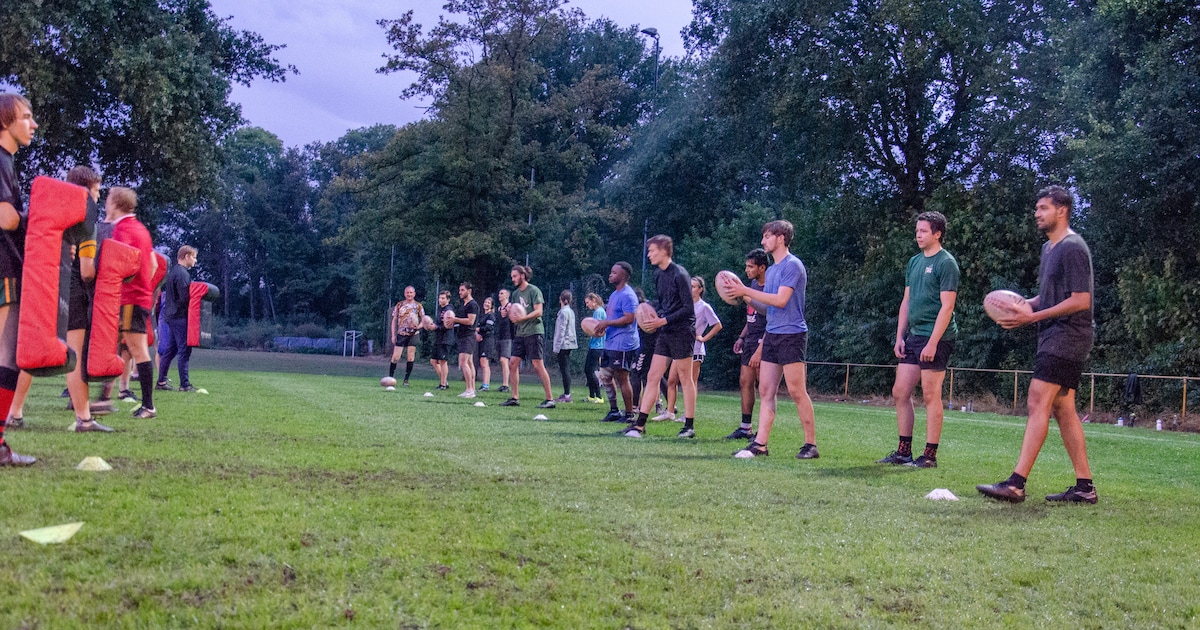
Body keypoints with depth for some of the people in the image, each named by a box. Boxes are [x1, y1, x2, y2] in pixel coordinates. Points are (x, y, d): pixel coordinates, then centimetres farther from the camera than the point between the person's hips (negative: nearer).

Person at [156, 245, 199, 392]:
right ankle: (184, 384, -6)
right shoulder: (182, 273, -15)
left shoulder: (172, 271, 16)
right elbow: (185, 298, -21)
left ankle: (161, 381, 18)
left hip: (170, 315, 10)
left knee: (170, 349, 14)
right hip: (180, 316, -10)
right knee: (184, 350, -7)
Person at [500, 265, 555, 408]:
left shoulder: (534, 291, -7)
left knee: (538, 366, -9)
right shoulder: (516, 293, 16)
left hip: (533, 331, -8)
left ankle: (549, 399, -5)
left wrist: (522, 318, -26)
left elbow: (538, 311, -15)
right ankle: (515, 398, 11)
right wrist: (507, 313, -2)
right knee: (512, 364, 4)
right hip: (520, 334, 8)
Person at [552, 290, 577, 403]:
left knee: (564, 370, -8)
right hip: (569, 344, 9)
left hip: (564, 345, -9)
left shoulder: (564, 312, -14)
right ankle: (566, 393, 16)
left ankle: (567, 395, -10)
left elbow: (561, 331, -16)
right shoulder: (571, 311, 14)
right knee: (566, 370, 13)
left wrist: (556, 348, -15)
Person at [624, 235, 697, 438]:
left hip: (681, 332, -8)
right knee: (652, 377, 3)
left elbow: (688, 308, -15)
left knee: (685, 379, 0)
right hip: (665, 333, 8)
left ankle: (689, 426, 9)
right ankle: (640, 424, 3)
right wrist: (655, 319, 3)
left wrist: (664, 320, -18)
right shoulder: (659, 275, 12)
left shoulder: (679, 275, -13)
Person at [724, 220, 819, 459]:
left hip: (791, 335, -9)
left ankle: (810, 445, 2)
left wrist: (746, 291, -16)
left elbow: (780, 300, -19)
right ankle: (760, 444, 4)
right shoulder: (771, 270, 17)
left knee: (797, 392, -6)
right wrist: (743, 295, 8)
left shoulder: (792, 265, -10)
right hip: (772, 335, 9)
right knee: (766, 391, 4)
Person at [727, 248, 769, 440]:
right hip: (750, 339, 9)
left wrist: (760, 350, -22)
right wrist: (742, 337, 18)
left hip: (764, 341, -9)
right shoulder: (753, 284, 12)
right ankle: (746, 427, 16)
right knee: (745, 381, 10)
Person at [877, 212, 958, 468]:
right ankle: (904, 452, 16)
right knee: (900, 392, 8)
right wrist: (900, 337, 11)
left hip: (936, 339, -8)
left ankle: (930, 455, 3)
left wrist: (933, 342, -19)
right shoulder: (914, 262, 16)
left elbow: (947, 307, -14)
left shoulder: (946, 263, -8)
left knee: (931, 396, -4)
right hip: (913, 336, 8)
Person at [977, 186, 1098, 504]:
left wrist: (1033, 317, -19)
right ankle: (1084, 486, 13)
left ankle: (1016, 484, -18)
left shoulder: (1072, 248, -12)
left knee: (1038, 404, -15)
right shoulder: (1049, 248, 18)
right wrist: (1024, 304, 7)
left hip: (1066, 336, -10)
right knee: (1063, 409, 9)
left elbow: (1080, 300, -18)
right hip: (1054, 337, 10)